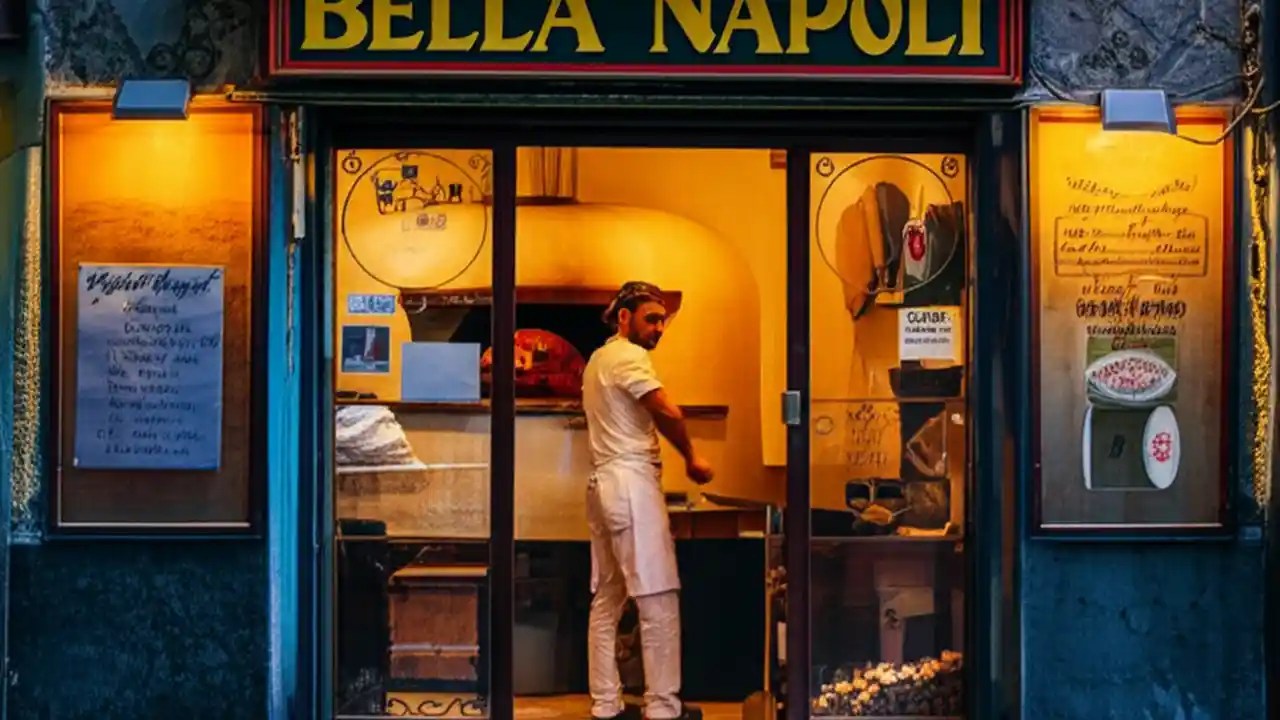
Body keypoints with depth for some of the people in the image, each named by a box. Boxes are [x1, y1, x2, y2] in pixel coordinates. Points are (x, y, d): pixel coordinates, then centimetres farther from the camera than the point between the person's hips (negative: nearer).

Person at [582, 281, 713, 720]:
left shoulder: (599, 359, 22)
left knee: (607, 599, 9)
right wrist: (691, 457, -7)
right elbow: (666, 411, -21)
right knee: (658, 598, -7)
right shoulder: (629, 356, -9)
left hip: (603, 483, 10)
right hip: (631, 483, -10)